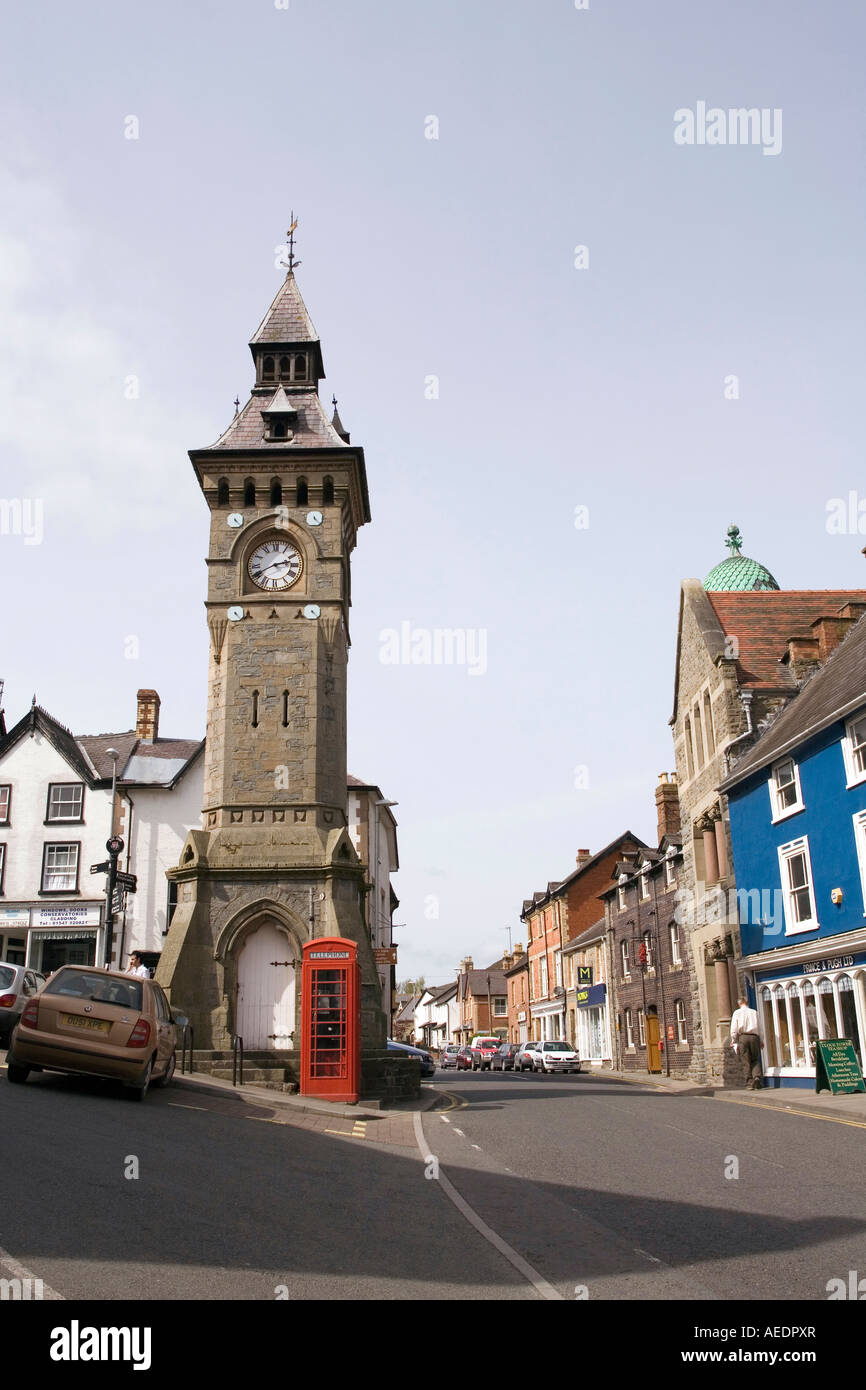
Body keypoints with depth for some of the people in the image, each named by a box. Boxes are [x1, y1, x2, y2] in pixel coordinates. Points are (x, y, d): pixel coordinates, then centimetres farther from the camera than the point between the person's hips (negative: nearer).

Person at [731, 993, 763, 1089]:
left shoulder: (737, 1012, 6)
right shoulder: (754, 1012, 11)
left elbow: (734, 1028, 0)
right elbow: (759, 1027, 11)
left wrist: (734, 1041, 4)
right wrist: (761, 1041, 19)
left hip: (743, 1037, -1)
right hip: (754, 1037, 1)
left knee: (748, 1061, 5)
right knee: (755, 1060, 9)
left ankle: (750, 1083, 3)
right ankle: (757, 1077, -16)